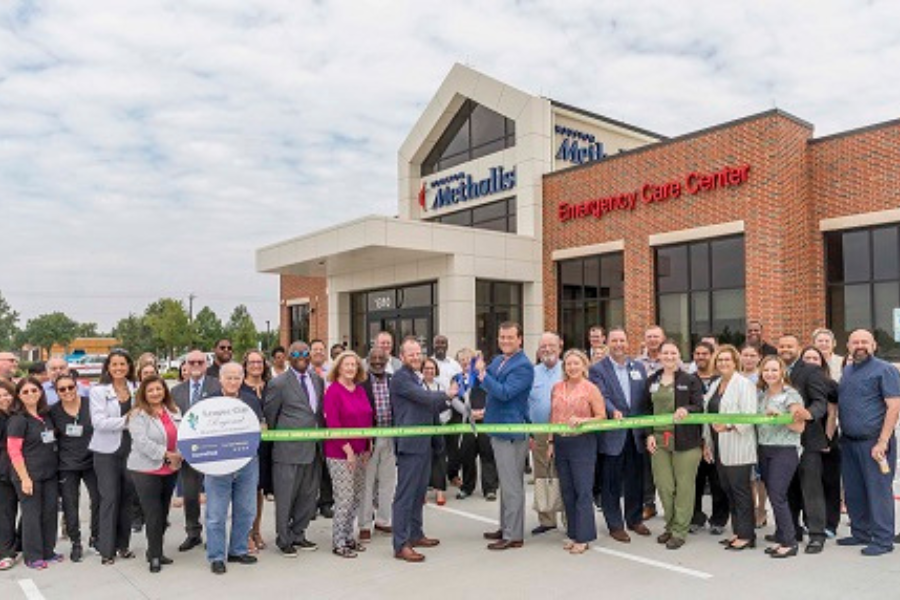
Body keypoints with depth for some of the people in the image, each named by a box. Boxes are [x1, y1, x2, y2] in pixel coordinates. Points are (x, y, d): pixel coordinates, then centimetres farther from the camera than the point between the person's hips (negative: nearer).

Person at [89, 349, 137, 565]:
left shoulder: (136, 389, 7)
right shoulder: (98, 391, -3)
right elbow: (99, 421, -13)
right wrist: (126, 421, -18)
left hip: (131, 449, 3)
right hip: (107, 451, -3)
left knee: (127, 497, 9)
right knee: (110, 498, 0)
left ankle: (123, 545, 22)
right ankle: (106, 549, 10)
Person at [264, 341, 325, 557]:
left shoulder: (318, 380, 10)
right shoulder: (279, 383, -7)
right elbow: (269, 415, 0)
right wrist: (279, 437, 7)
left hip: (313, 449, 6)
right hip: (289, 450, -6)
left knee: (308, 496, 14)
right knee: (285, 498, 4)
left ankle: (298, 535, 29)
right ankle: (284, 540, 19)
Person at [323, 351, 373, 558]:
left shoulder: (360, 390, 10)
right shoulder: (333, 391, -10)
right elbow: (332, 423, -14)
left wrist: (367, 447, 9)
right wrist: (347, 449, -15)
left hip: (360, 452, 7)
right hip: (340, 454, -7)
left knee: (358, 496, 12)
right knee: (345, 498, -4)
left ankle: (349, 536, 26)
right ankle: (338, 543, 10)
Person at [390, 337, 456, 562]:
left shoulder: (414, 377, 20)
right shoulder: (400, 377, -11)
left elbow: (428, 409, 23)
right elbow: (425, 397, -23)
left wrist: (447, 400, 7)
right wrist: (446, 394, -9)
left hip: (422, 443, 10)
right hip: (409, 444, -10)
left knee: (419, 491, 16)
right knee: (405, 493, -7)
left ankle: (415, 535, 27)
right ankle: (401, 545, -3)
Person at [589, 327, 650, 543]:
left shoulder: (638, 367, 11)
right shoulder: (598, 369, -3)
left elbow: (646, 400, 10)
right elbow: (602, 396, -17)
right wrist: (613, 412, -35)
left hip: (636, 434, 4)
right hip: (612, 435, -4)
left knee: (636, 480, 15)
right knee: (611, 483, 4)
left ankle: (635, 519, 31)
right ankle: (615, 525, 15)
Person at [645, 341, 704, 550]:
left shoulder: (691, 380, 0)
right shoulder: (651, 381, 11)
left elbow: (699, 407, -4)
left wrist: (686, 410, -25)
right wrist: (648, 435, 2)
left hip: (684, 440, -3)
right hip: (658, 440, 3)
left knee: (684, 486, 1)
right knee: (663, 486, 5)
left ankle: (680, 531, 13)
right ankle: (670, 526, 24)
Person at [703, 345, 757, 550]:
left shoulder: (744, 384, -7)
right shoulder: (714, 385, 16)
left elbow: (749, 416, -17)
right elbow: (708, 415, 18)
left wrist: (728, 426, -29)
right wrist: (707, 442, 15)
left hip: (738, 449, -8)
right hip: (719, 448, 8)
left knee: (740, 490, -2)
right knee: (728, 490, 12)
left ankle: (746, 535, 6)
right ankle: (738, 531, 21)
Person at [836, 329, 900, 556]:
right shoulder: (846, 371, 15)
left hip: (874, 442, -7)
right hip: (848, 442, 7)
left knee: (878, 492, -2)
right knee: (853, 492, 13)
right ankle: (860, 533, 25)